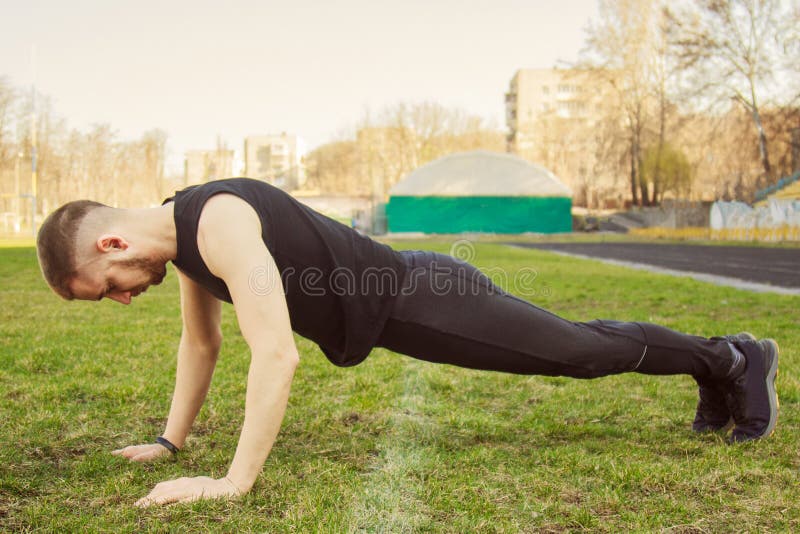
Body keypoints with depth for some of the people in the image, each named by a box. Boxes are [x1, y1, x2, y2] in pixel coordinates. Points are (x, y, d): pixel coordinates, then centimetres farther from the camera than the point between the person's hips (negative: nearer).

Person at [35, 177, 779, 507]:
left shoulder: (220, 223, -29)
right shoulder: (183, 240, 3)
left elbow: (276, 353, -37)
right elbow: (200, 343, 17)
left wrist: (235, 480, -34)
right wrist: (170, 440, 18)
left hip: (424, 303, -9)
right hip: (396, 306, 9)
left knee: (585, 352, 8)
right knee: (572, 348, 22)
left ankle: (733, 358, 31)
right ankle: (716, 365, 42)